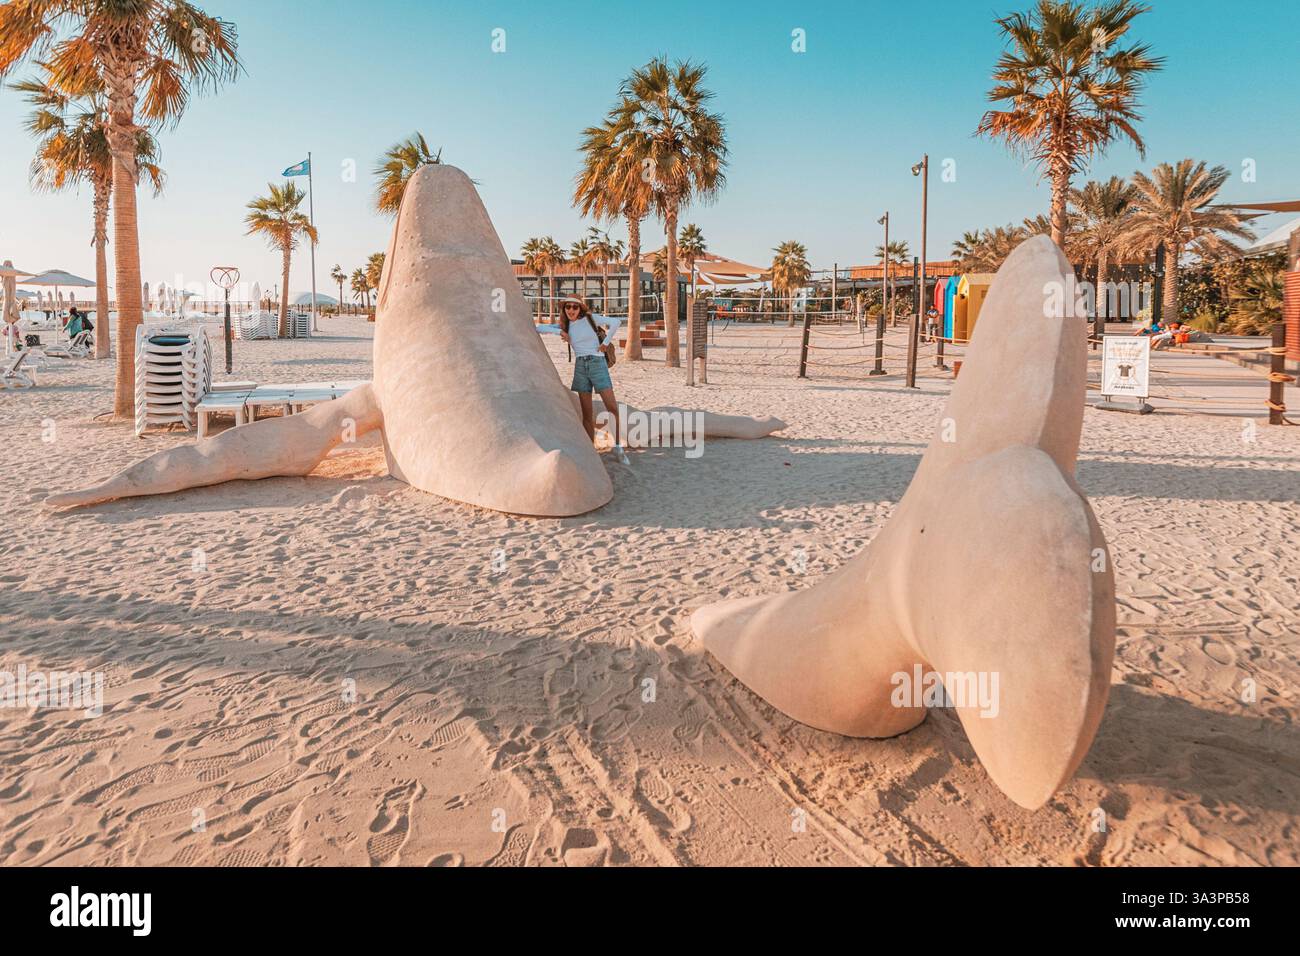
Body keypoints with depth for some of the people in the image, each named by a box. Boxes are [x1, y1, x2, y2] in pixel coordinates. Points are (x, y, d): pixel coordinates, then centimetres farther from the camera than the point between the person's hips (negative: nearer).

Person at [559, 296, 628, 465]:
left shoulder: (590, 319, 0)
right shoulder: (567, 327, 12)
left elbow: (615, 322, -7)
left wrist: (605, 343, -5)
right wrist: (565, 337, -1)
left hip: (597, 363, -3)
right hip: (580, 367, 4)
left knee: (612, 408, -11)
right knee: (587, 413, 3)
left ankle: (618, 447, 1)